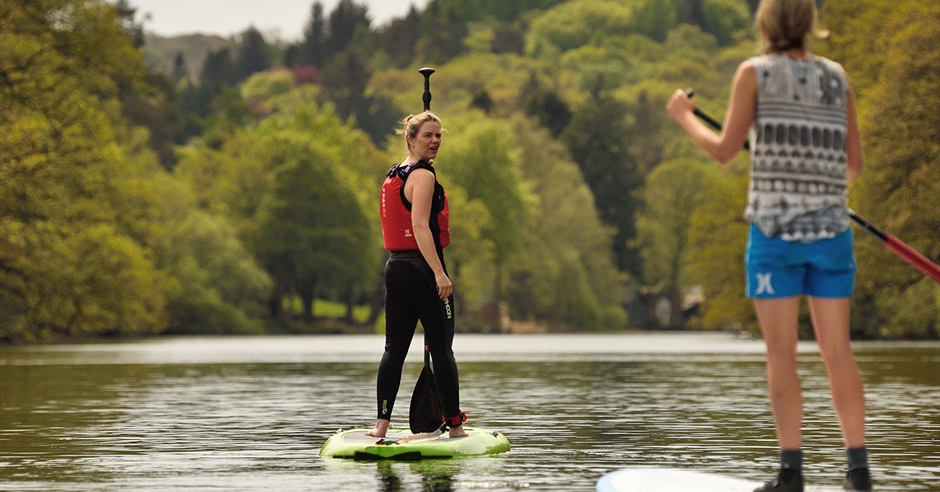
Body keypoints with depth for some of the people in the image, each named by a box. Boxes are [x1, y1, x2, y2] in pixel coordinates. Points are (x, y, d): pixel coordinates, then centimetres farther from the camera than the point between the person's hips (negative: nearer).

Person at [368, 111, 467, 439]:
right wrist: (439, 272, -25)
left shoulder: (394, 175, 16)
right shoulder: (423, 175, -11)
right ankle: (455, 426, -1)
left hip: (395, 266, 9)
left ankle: (382, 424, 5)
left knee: (394, 348, 8)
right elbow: (421, 227, -21)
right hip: (421, 266, -9)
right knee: (441, 348, -3)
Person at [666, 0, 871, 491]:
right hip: (831, 229, 3)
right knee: (837, 350, 6)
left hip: (775, 228, -3)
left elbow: (724, 150, -3)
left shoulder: (755, 73, -1)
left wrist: (684, 117, 13)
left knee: (782, 353, -1)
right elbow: (854, 163, 10)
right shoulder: (836, 77, 9)